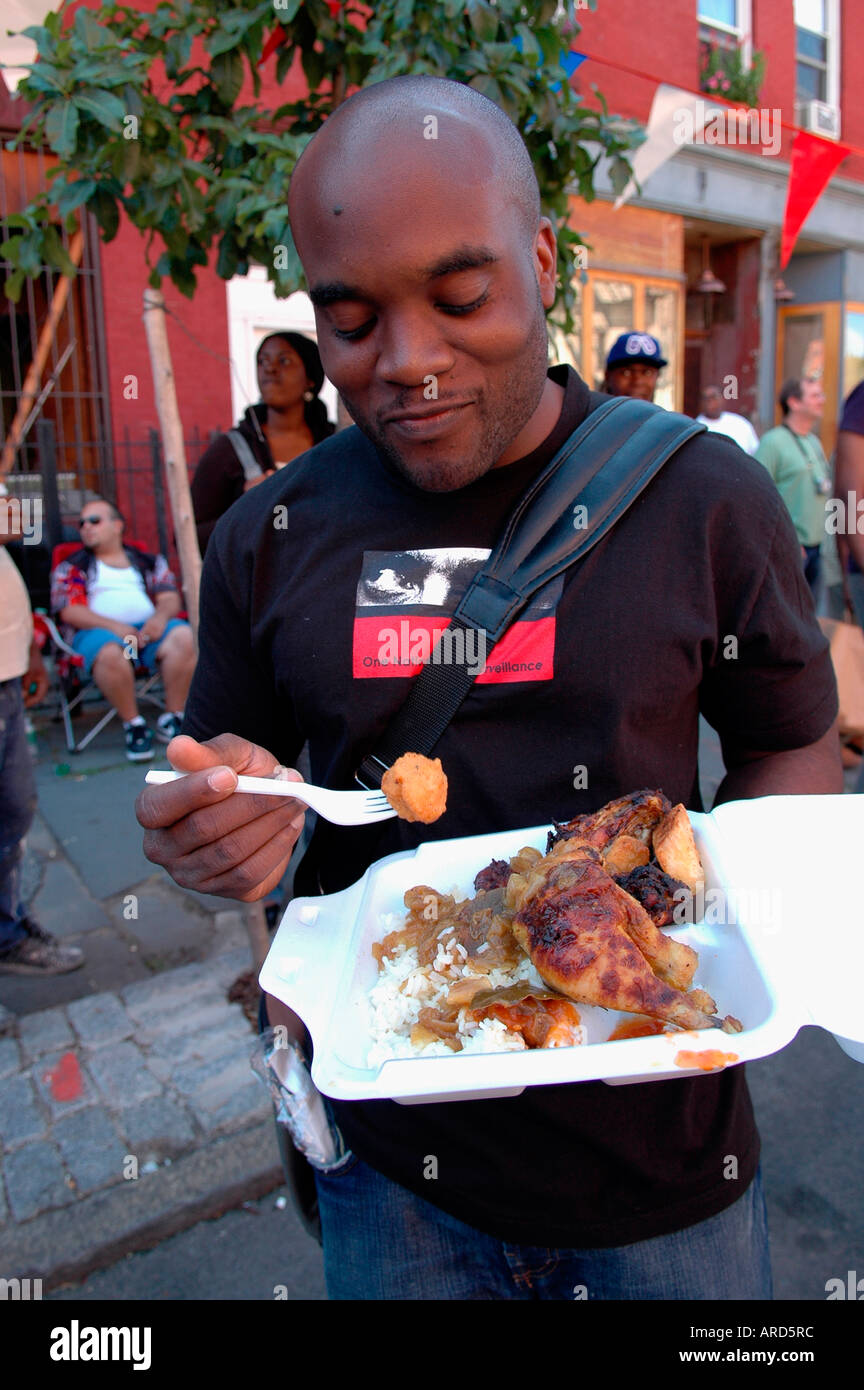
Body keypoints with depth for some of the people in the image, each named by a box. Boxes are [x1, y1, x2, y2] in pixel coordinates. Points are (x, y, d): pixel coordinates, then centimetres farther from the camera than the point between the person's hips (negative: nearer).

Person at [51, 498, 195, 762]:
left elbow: (170, 598, 12)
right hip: (99, 630, -2)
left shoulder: (146, 561, 23)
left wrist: (160, 617, -13)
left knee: (184, 637, -29)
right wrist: (115, 627, -14)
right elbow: (69, 611, 1)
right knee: (110, 652, -39)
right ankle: (134, 725, -22)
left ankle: (171, 719, -20)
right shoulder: (72, 567, 16)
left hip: (149, 628, 2)